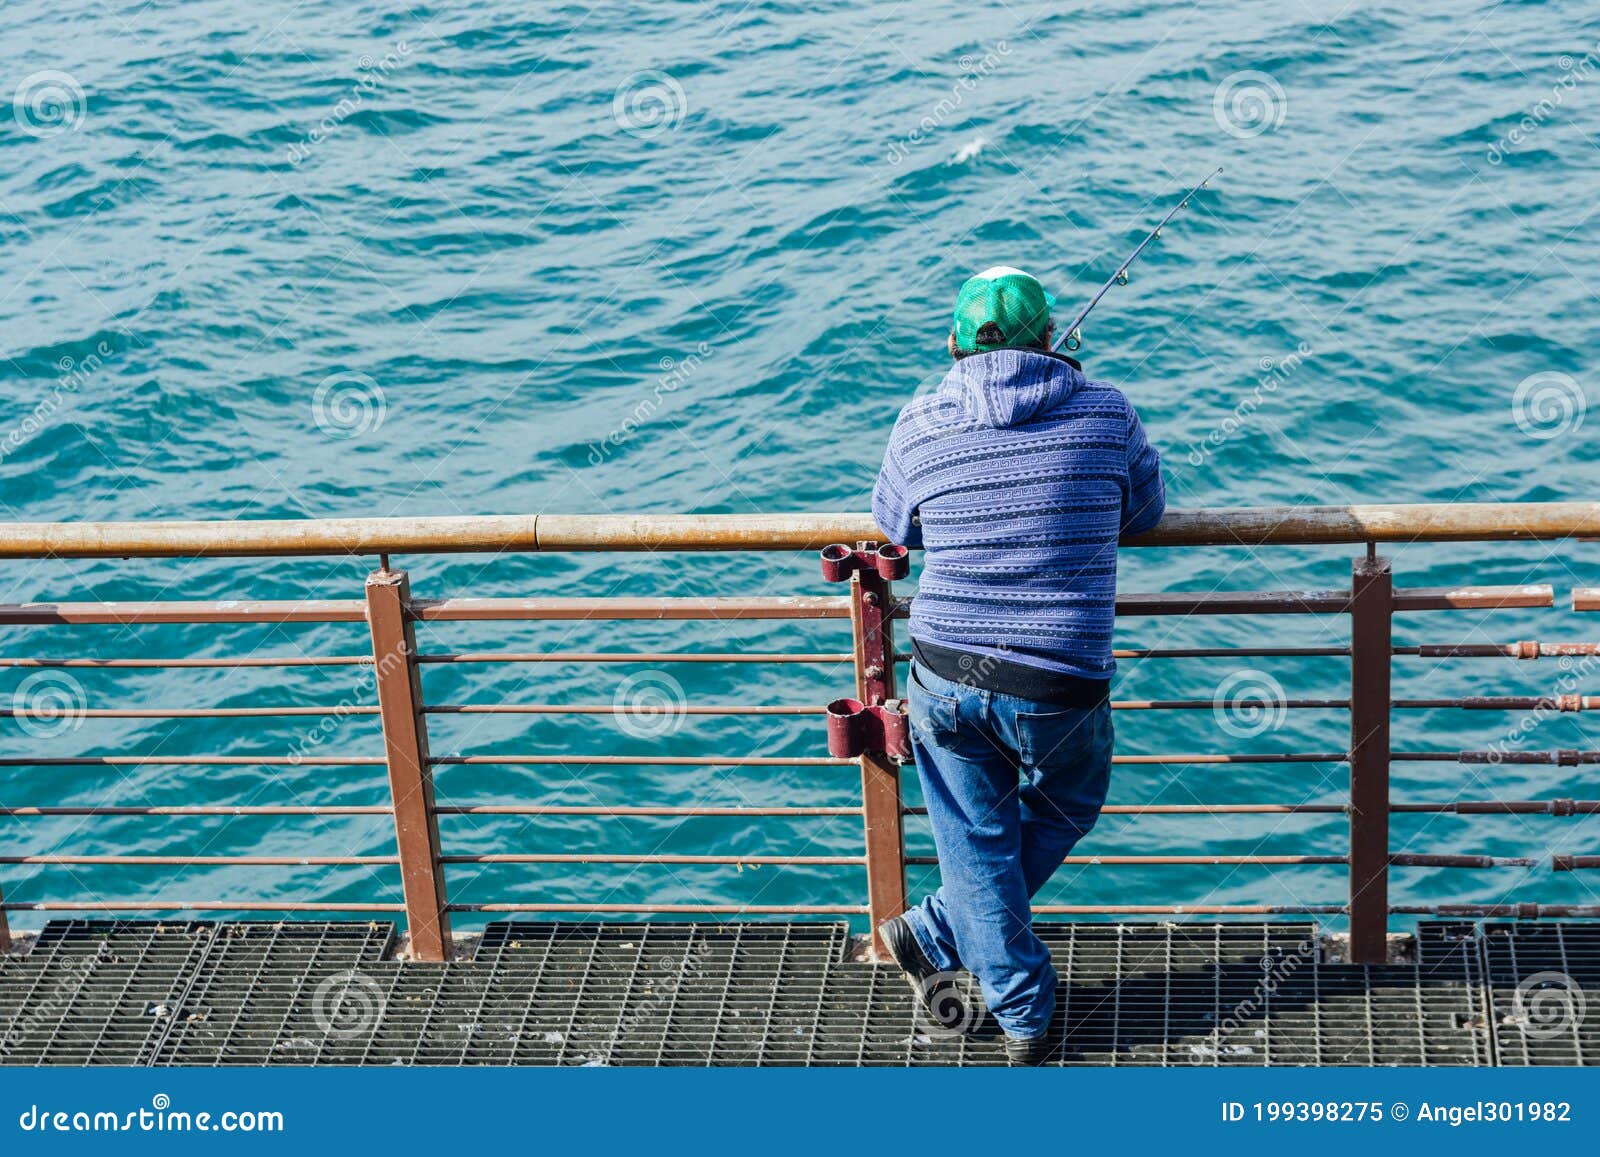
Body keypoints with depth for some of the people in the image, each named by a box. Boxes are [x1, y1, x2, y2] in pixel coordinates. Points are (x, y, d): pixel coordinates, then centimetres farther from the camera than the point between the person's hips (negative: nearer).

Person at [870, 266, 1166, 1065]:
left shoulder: (920, 426, -1)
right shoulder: (1106, 413, -4)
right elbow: (1147, 512, 13)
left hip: (945, 676, 1)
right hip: (1060, 686, -1)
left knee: (979, 844, 17)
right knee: (1063, 813, 26)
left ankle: (1026, 1019, 24)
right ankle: (933, 935, 27)